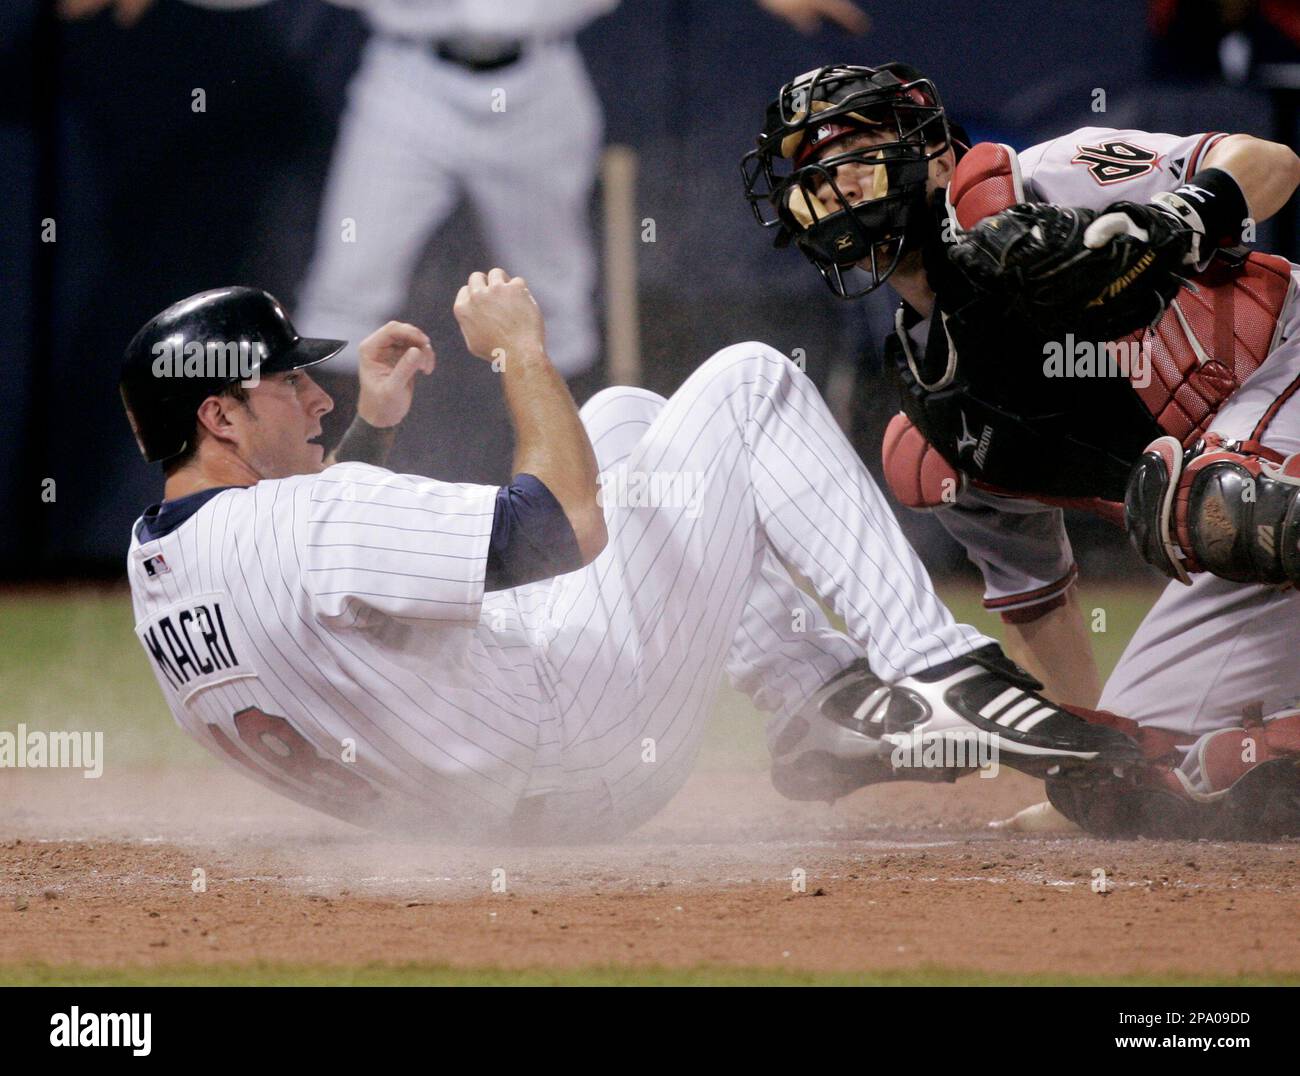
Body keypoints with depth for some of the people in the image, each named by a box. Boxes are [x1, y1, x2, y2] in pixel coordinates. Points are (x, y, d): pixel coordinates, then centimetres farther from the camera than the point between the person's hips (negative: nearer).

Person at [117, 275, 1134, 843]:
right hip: (598, 758, -10)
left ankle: (824, 699, 20)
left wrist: (369, 427, 17)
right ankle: (935, 673, -3)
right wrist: (521, 351, -15)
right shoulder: (301, 524, -28)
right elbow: (570, 525, -26)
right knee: (749, 382, 0)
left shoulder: (156, 565, 2)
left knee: (621, 414, 24)